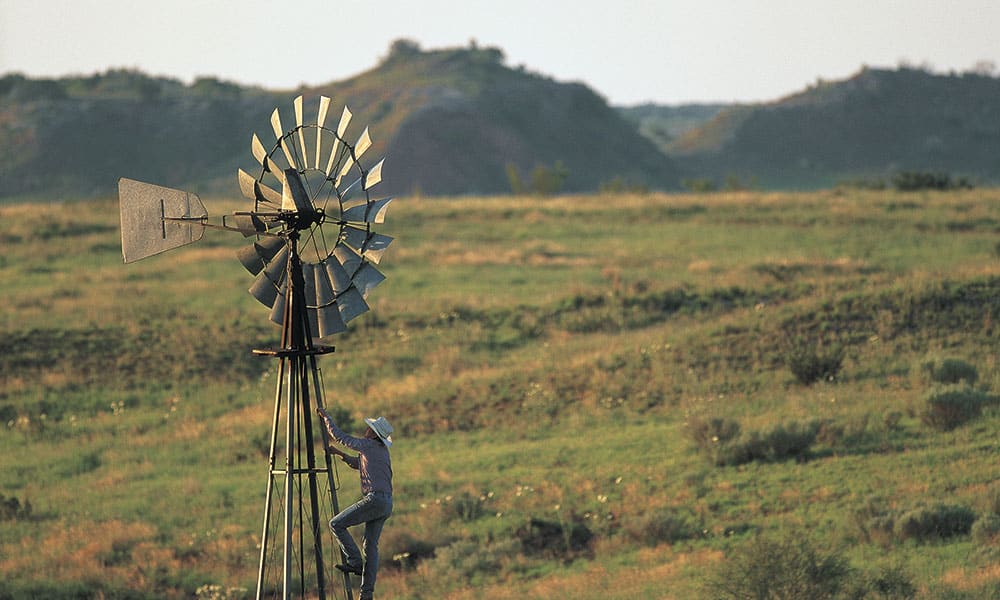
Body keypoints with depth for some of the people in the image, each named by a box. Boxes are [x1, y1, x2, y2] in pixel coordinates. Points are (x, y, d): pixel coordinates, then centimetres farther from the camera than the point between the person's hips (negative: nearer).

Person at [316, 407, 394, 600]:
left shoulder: (369, 445, -5)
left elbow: (340, 436, -3)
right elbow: (358, 463, 36)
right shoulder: (382, 450, 21)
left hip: (374, 499, -9)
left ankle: (354, 562, -6)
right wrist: (339, 453, 29)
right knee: (371, 545, 9)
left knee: (336, 524, -2)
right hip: (386, 503, 9)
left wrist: (326, 417, 9)